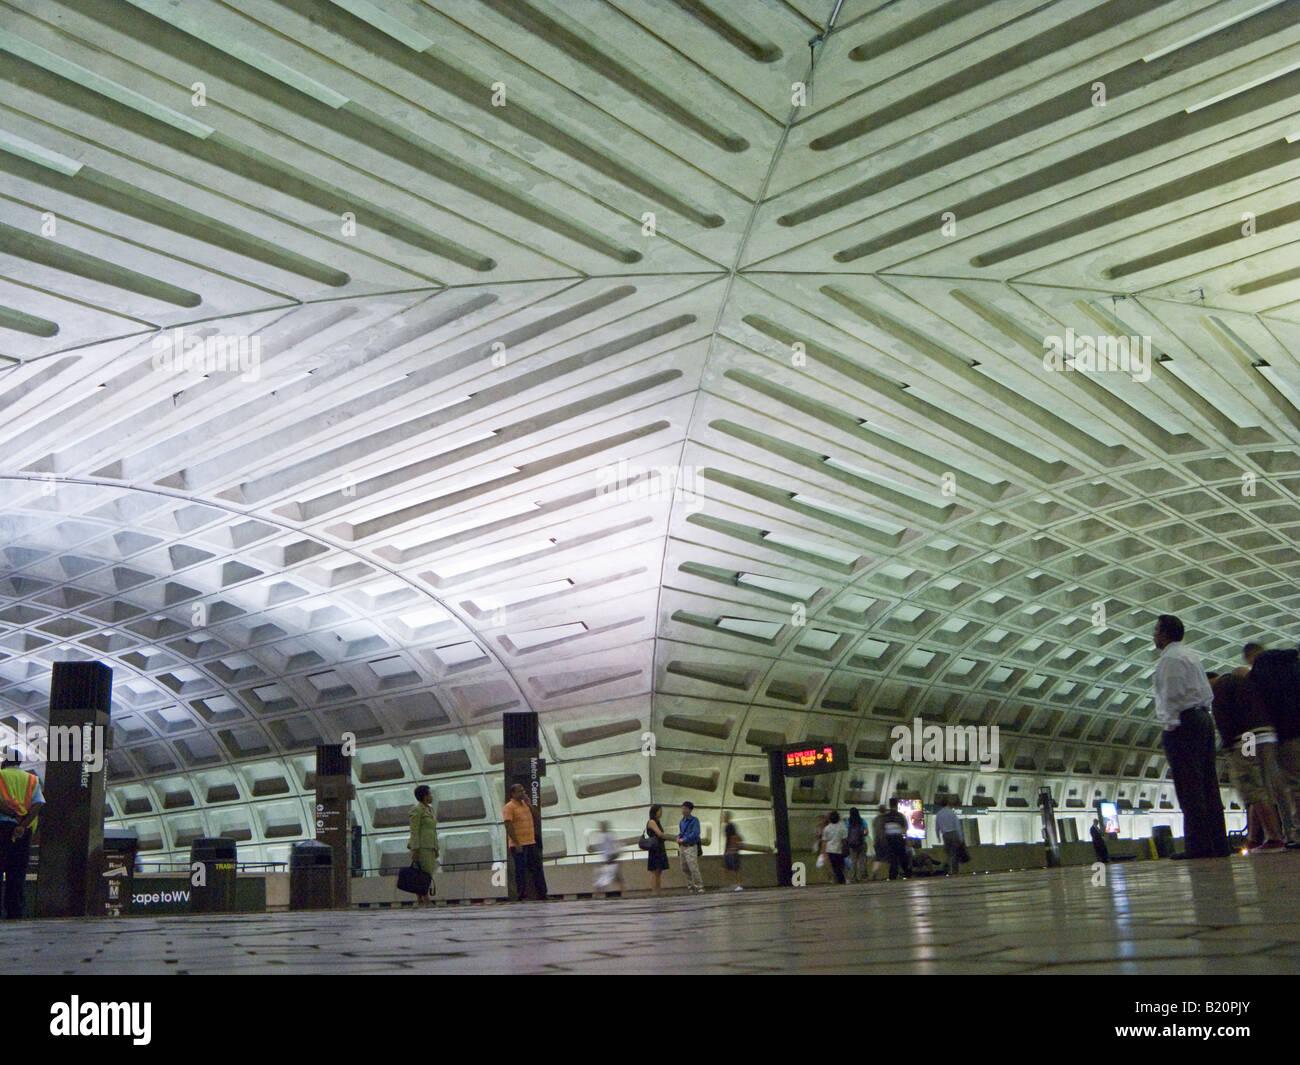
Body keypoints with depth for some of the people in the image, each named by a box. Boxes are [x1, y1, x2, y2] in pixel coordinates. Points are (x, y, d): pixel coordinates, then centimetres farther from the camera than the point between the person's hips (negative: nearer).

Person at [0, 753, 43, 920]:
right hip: (24, 831, 3)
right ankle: (15, 911, 2)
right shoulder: (32, 779, 14)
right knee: (18, 872, 6)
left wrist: (16, 817, -9)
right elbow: (37, 804, -1)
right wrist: (23, 825, -9)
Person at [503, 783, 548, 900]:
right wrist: (516, 844, -20)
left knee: (537, 869, 9)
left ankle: (542, 895, 14)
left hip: (531, 843, 7)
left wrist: (528, 802, 2)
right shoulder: (509, 807, -8)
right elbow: (509, 826, -15)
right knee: (521, 871, -3)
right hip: (519, 845, -7)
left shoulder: (525, 804, 15)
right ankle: (522, 896, 4)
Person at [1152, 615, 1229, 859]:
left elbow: (1173, 695, -16)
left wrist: (1170, 726, -14)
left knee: (1189, 787, -10)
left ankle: (1198, 846, -13)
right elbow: (1208, 693, 21)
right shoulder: (1191, 657, 22)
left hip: (1183, 723, -10)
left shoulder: (1170, 659, -8)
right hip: (1203, 718, 10)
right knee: (1208, 785, 7)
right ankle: (1218, 843, 6)